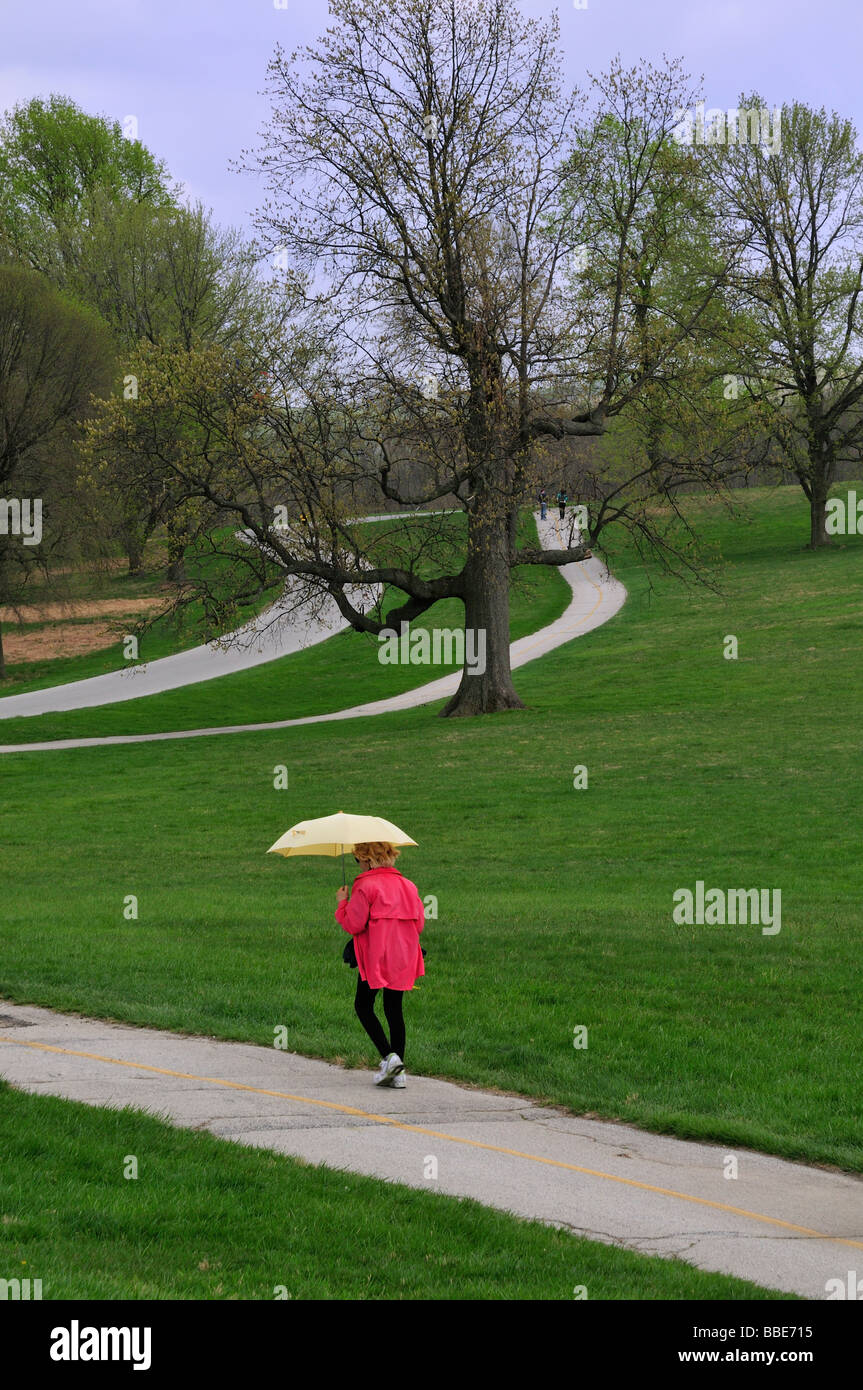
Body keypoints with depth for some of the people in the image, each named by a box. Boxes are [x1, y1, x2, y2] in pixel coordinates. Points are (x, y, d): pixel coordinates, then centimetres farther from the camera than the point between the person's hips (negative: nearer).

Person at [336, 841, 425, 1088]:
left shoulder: (365, 886, -10)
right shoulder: (408, 886, 10)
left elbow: (352, 924, -12)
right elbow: (419, 924, 12)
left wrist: (342, 904, 6)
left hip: (375, 956, -6)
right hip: (404, 956, 6)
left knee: (363, 1005, 6)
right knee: (394, 1009, 11)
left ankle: (389, 1056, -13)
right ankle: (398, 1073, 7)